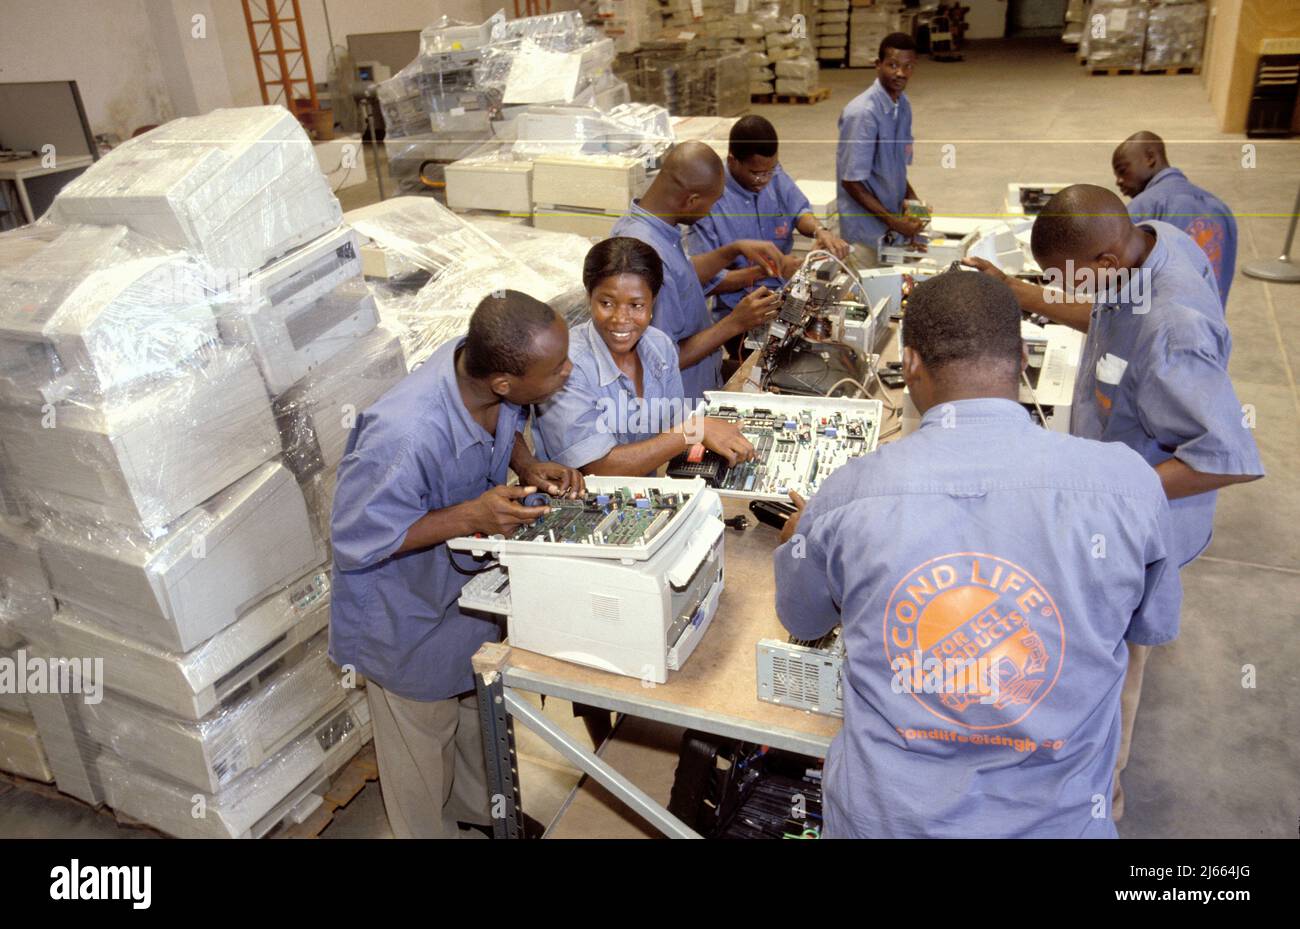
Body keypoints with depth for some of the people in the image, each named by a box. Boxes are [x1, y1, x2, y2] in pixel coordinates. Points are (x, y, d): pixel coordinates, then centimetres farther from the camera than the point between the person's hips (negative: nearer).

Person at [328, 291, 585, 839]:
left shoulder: (486, 363, -22)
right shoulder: (403, 436, -43)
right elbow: (353, 543, -29)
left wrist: (528, 467, -18)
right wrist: (470, 516, -37)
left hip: (472, 581, 7)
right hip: (408, 616, -7)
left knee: (481, 713, 30)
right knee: (424, 742, 19)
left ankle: (482, 810, 58)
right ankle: (430, 828, 49)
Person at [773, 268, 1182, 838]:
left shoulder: (848, 494, -16)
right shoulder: (1128, 483, -16)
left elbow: (801, 622, 5)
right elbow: (1156, 627, 4)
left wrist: (799, 534, 24)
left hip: (882, 817, 0)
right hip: (1054, 819, 1)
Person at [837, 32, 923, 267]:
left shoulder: (903, 105, 5)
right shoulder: (862, 113, -20)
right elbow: (851, 181, -20)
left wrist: (911, 199, 1)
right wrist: (894, 221, -19)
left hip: (893, 218, 8)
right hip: (867, 230, -8)